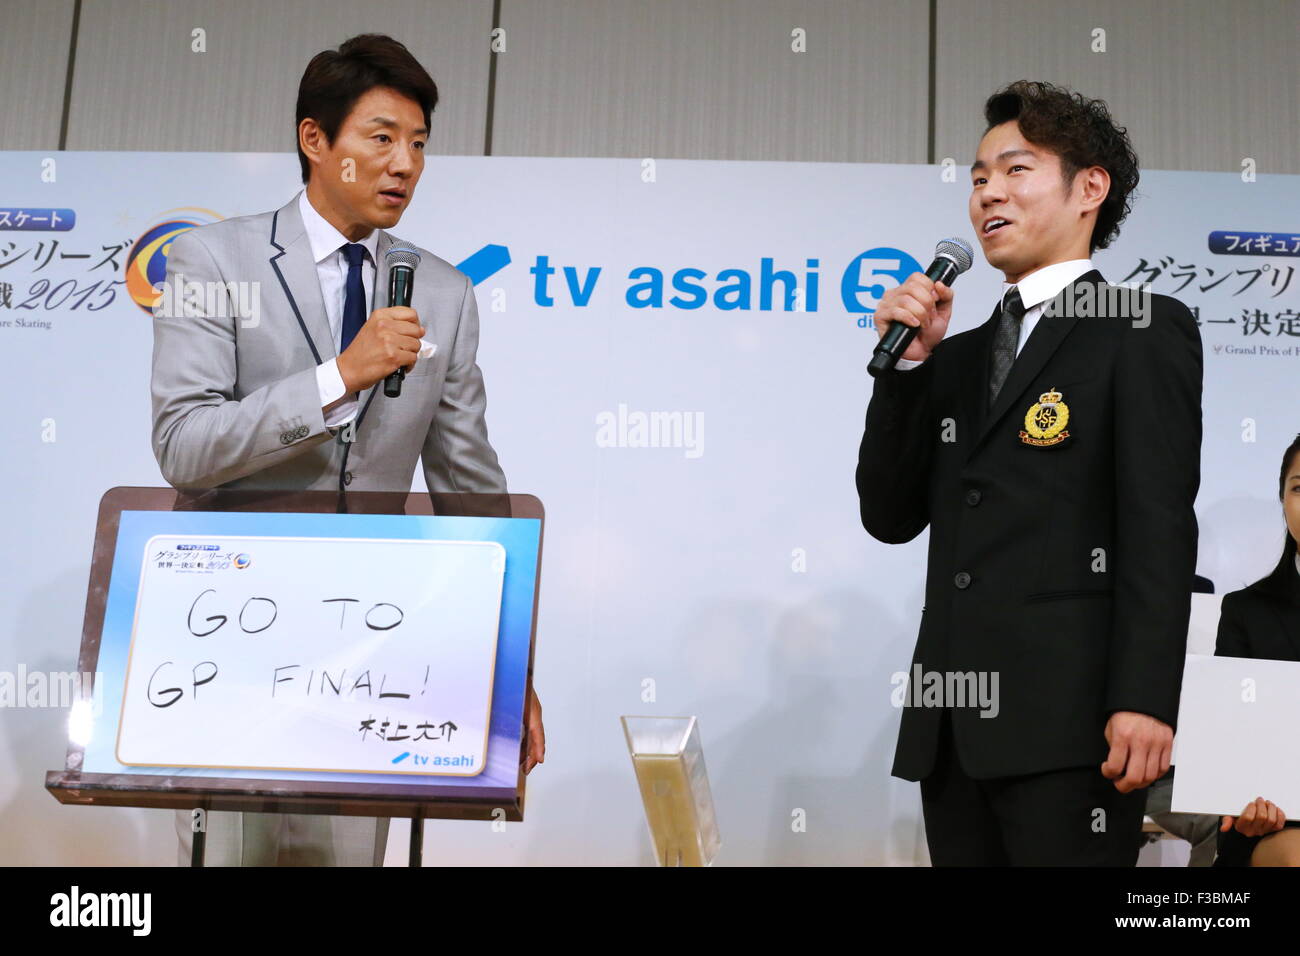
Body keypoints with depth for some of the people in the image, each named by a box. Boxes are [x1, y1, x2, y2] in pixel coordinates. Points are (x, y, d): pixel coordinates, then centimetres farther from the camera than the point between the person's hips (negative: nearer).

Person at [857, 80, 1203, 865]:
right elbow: (892, 517, 13)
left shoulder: (1143, 330, 1)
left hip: (1069, 718, -6)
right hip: (953, 723, 6)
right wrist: (908, 362, 3)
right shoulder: (960, 358, 20)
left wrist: (1144, 701, -18)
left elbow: (1161, 525, -9)